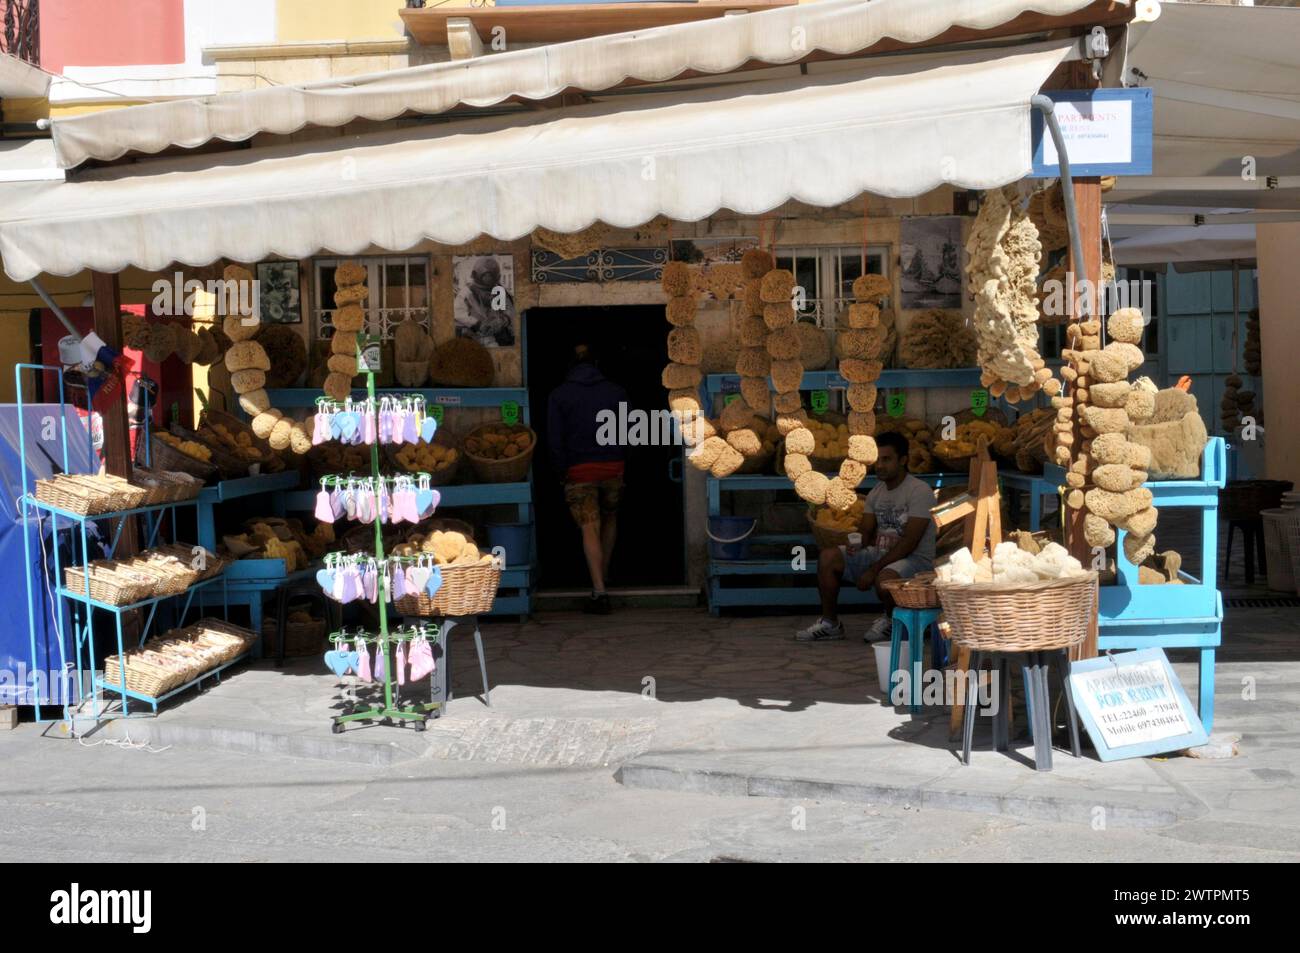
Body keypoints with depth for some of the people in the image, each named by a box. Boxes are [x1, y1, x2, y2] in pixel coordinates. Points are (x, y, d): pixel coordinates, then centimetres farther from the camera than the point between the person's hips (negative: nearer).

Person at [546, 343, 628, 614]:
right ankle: (604, 574, 32)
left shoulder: (559, 395, 0)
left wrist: (561, 472, 4)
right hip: (613, 467, 2)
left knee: (589, 529, -5)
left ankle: (599, 591, -14)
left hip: (579, 470, -2)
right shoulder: (616, 391, 6)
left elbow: (555, 439, -4)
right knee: (610, 519, 23)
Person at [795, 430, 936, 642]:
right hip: (879, 553, 7)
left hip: (915, 559, -7)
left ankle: (892, 619, -5)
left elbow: (909, 542, -20)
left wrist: (874, 569, -23)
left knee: (884, 578, -39)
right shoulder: (876, 493, 11)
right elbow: (866, 532, 12)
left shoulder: (919, 491, -14)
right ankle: (830, 623, 0)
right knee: (827, 557, -9)